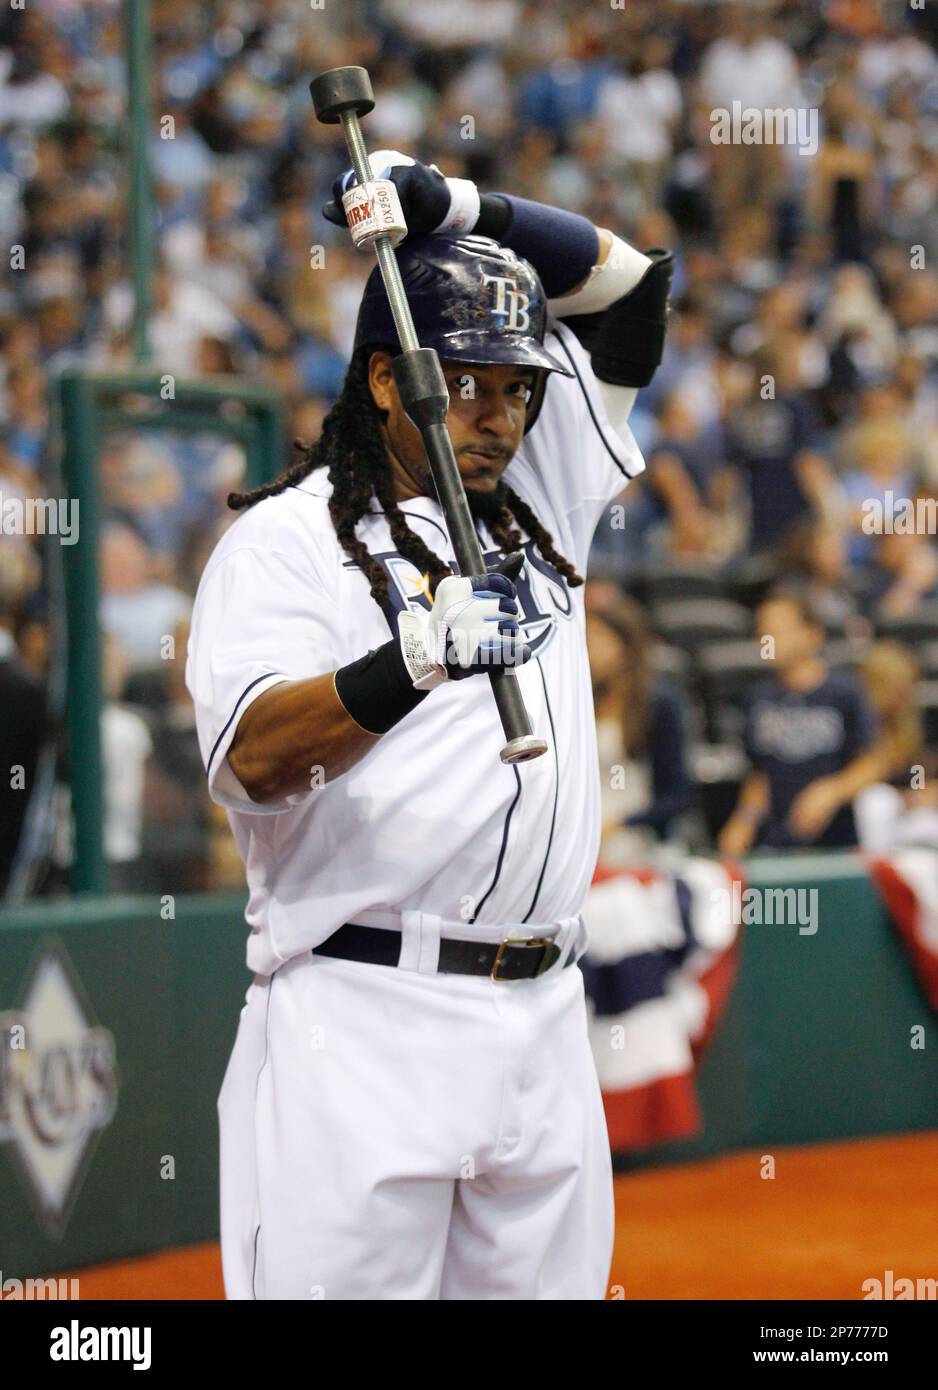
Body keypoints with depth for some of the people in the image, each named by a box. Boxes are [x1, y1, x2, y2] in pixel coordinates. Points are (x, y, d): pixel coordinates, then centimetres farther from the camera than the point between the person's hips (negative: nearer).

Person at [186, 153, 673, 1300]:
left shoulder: (539, 499, 17)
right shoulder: (284, 540, -2)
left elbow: (629, 286, 23)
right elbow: (253, 761, -18)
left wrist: (462, 209, 8)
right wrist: (413, 663, -34)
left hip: (542, 1029, 6)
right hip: (360, 1022, -6)